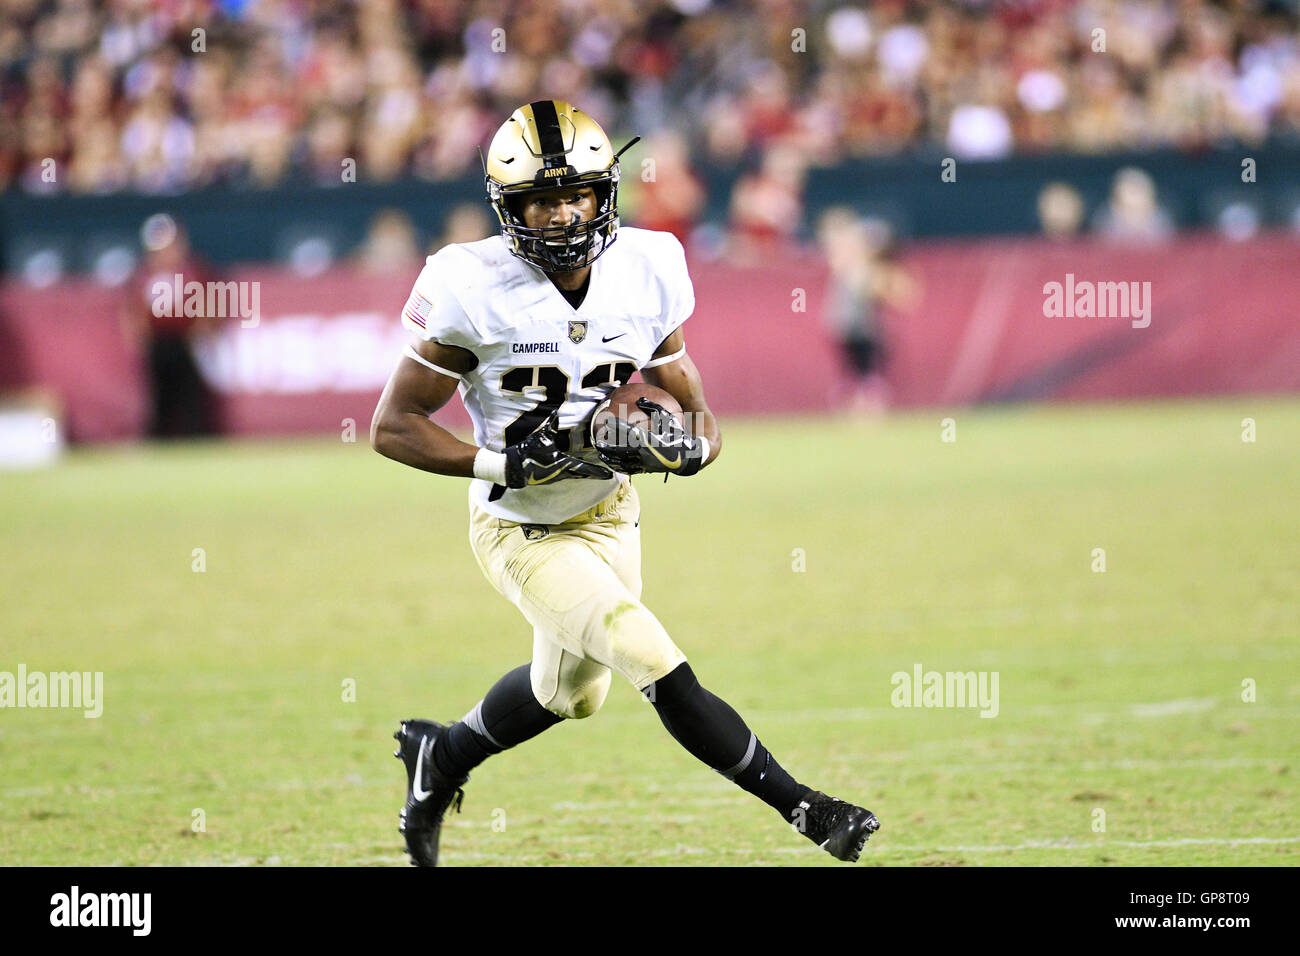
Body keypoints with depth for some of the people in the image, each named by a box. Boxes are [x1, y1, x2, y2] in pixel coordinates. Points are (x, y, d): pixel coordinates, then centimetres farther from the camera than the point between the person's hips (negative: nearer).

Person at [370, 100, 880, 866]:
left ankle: (441, 757, 50)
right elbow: (393, 428, -18)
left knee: (569, 694, 24)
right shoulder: (476, 292, -23)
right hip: (522, 534, -6)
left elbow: (702, 423, -1)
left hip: (607, 515, 6)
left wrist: (682, 444, -25)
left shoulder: (645, 279, -11)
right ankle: (802, 808, -4)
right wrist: (506, 463, -29)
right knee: (662, 670, -15)